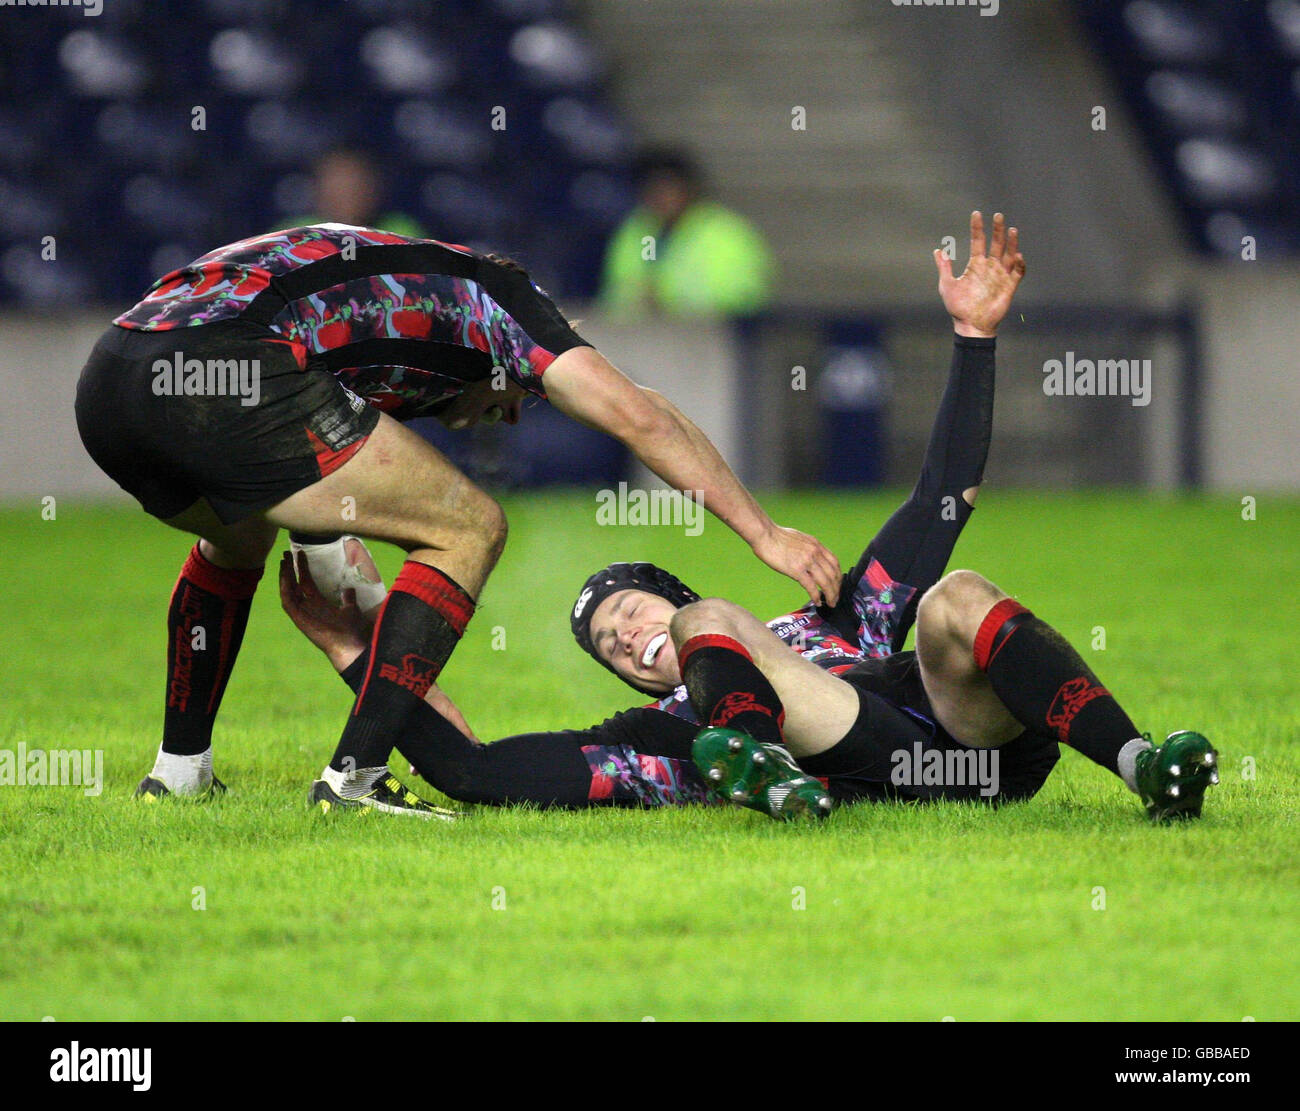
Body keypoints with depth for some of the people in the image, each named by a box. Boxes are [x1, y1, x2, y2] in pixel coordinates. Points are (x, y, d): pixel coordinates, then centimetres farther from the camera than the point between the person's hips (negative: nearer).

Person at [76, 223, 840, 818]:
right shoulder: (494, 291, 21)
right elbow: (640, 417, 11)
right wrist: (764, 533, 15)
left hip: (105, 381, 8)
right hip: (225, 380, -8)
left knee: (239, 537, 40)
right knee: (469, 529, 5)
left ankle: (179, 767, 39)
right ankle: (354, 777, -2)